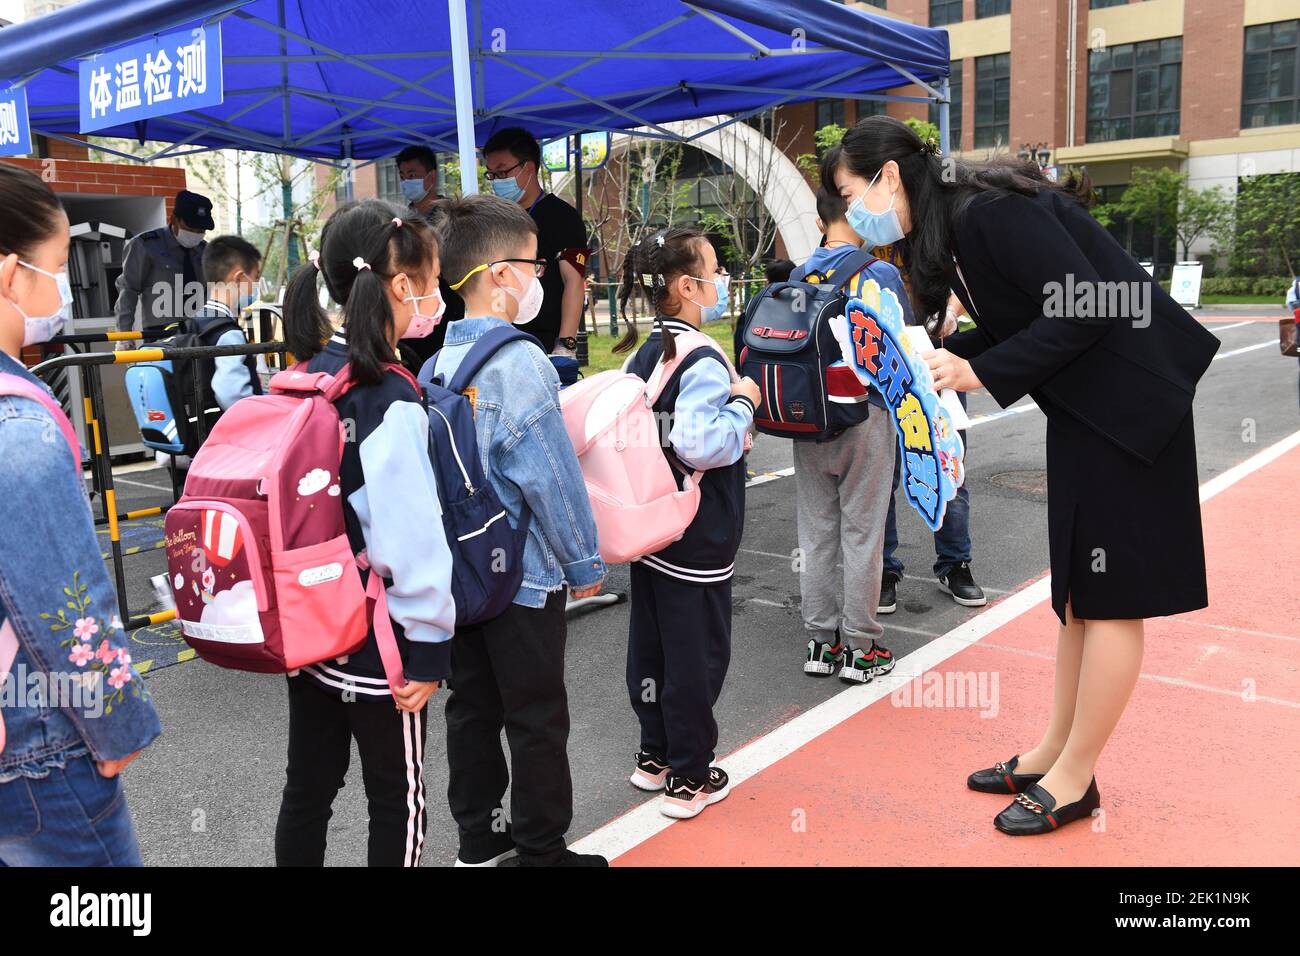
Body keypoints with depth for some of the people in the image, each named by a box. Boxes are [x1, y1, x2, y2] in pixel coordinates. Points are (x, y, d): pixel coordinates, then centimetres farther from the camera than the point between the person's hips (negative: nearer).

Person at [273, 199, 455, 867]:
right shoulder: (392, 403, -21)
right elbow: (411, 538, -24)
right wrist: (430, 648, -13)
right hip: (377, 643, -7)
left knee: (308, 787, 19)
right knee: (398, 800, 11)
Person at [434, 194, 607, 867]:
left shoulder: (437, 363, 3)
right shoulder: (519, 363, -20)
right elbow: (553, 479, -20)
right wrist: (585, 564, -9)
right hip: (524, 574, -8)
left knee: (472, 706, 17)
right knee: (537, 720, 6)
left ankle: (479, 840, 32)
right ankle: (541, 851, 20)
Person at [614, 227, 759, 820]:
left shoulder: (642, 354, 7)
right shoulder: (703, 361, -20)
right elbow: (698, 445, -31)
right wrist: (742, 403, -17)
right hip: (697, 541, -8)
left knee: (650, 641, 17)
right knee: (697, 652, 4)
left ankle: (654, 756, 33)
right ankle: (688, 779, 16)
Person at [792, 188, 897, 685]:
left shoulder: (798, 276, 4)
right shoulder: (880, 274, -7)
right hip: (865, 416, -4)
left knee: (816, 533, 9)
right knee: (861, 533, 3)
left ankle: (821, 641, 18)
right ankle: (860, 647, 10)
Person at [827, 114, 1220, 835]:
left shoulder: (990, 209, -21)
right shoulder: (946, 228, 7)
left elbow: (1085, 309, -25)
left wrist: (979, 372, -23)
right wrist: (931, 360, -1)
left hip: (1131, 400, -10)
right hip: (1084, 406, 10)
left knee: (1110, 593, 0)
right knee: (1077, 586, 14)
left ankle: (1075, 779, 12)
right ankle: (1055, 753, 25)